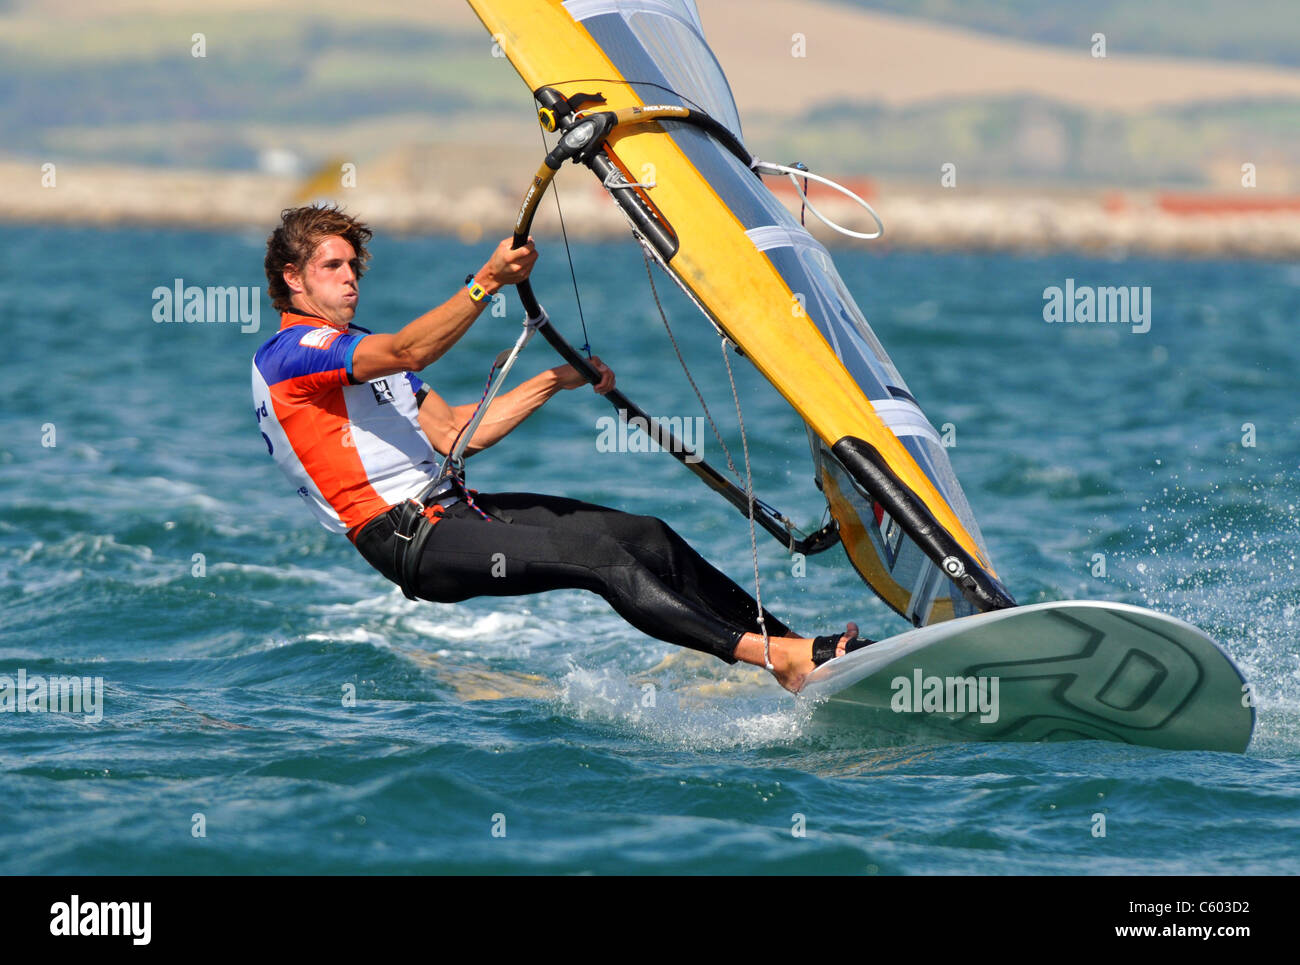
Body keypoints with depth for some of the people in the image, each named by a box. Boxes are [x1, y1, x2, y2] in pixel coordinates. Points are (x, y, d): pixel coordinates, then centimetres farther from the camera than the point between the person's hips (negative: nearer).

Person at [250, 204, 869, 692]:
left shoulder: (356, 346, 24)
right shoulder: (288, 353, -6)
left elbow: (453, 435, 20)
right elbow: (408, 353, -23)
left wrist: (553, 381, 11)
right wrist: (488, 282, -32)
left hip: (454, 508, 9)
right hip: (410, 541, -9)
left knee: (647, 536, -3)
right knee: (599, 557, -23)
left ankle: (795, 643, -6)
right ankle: (778, 658, -28)